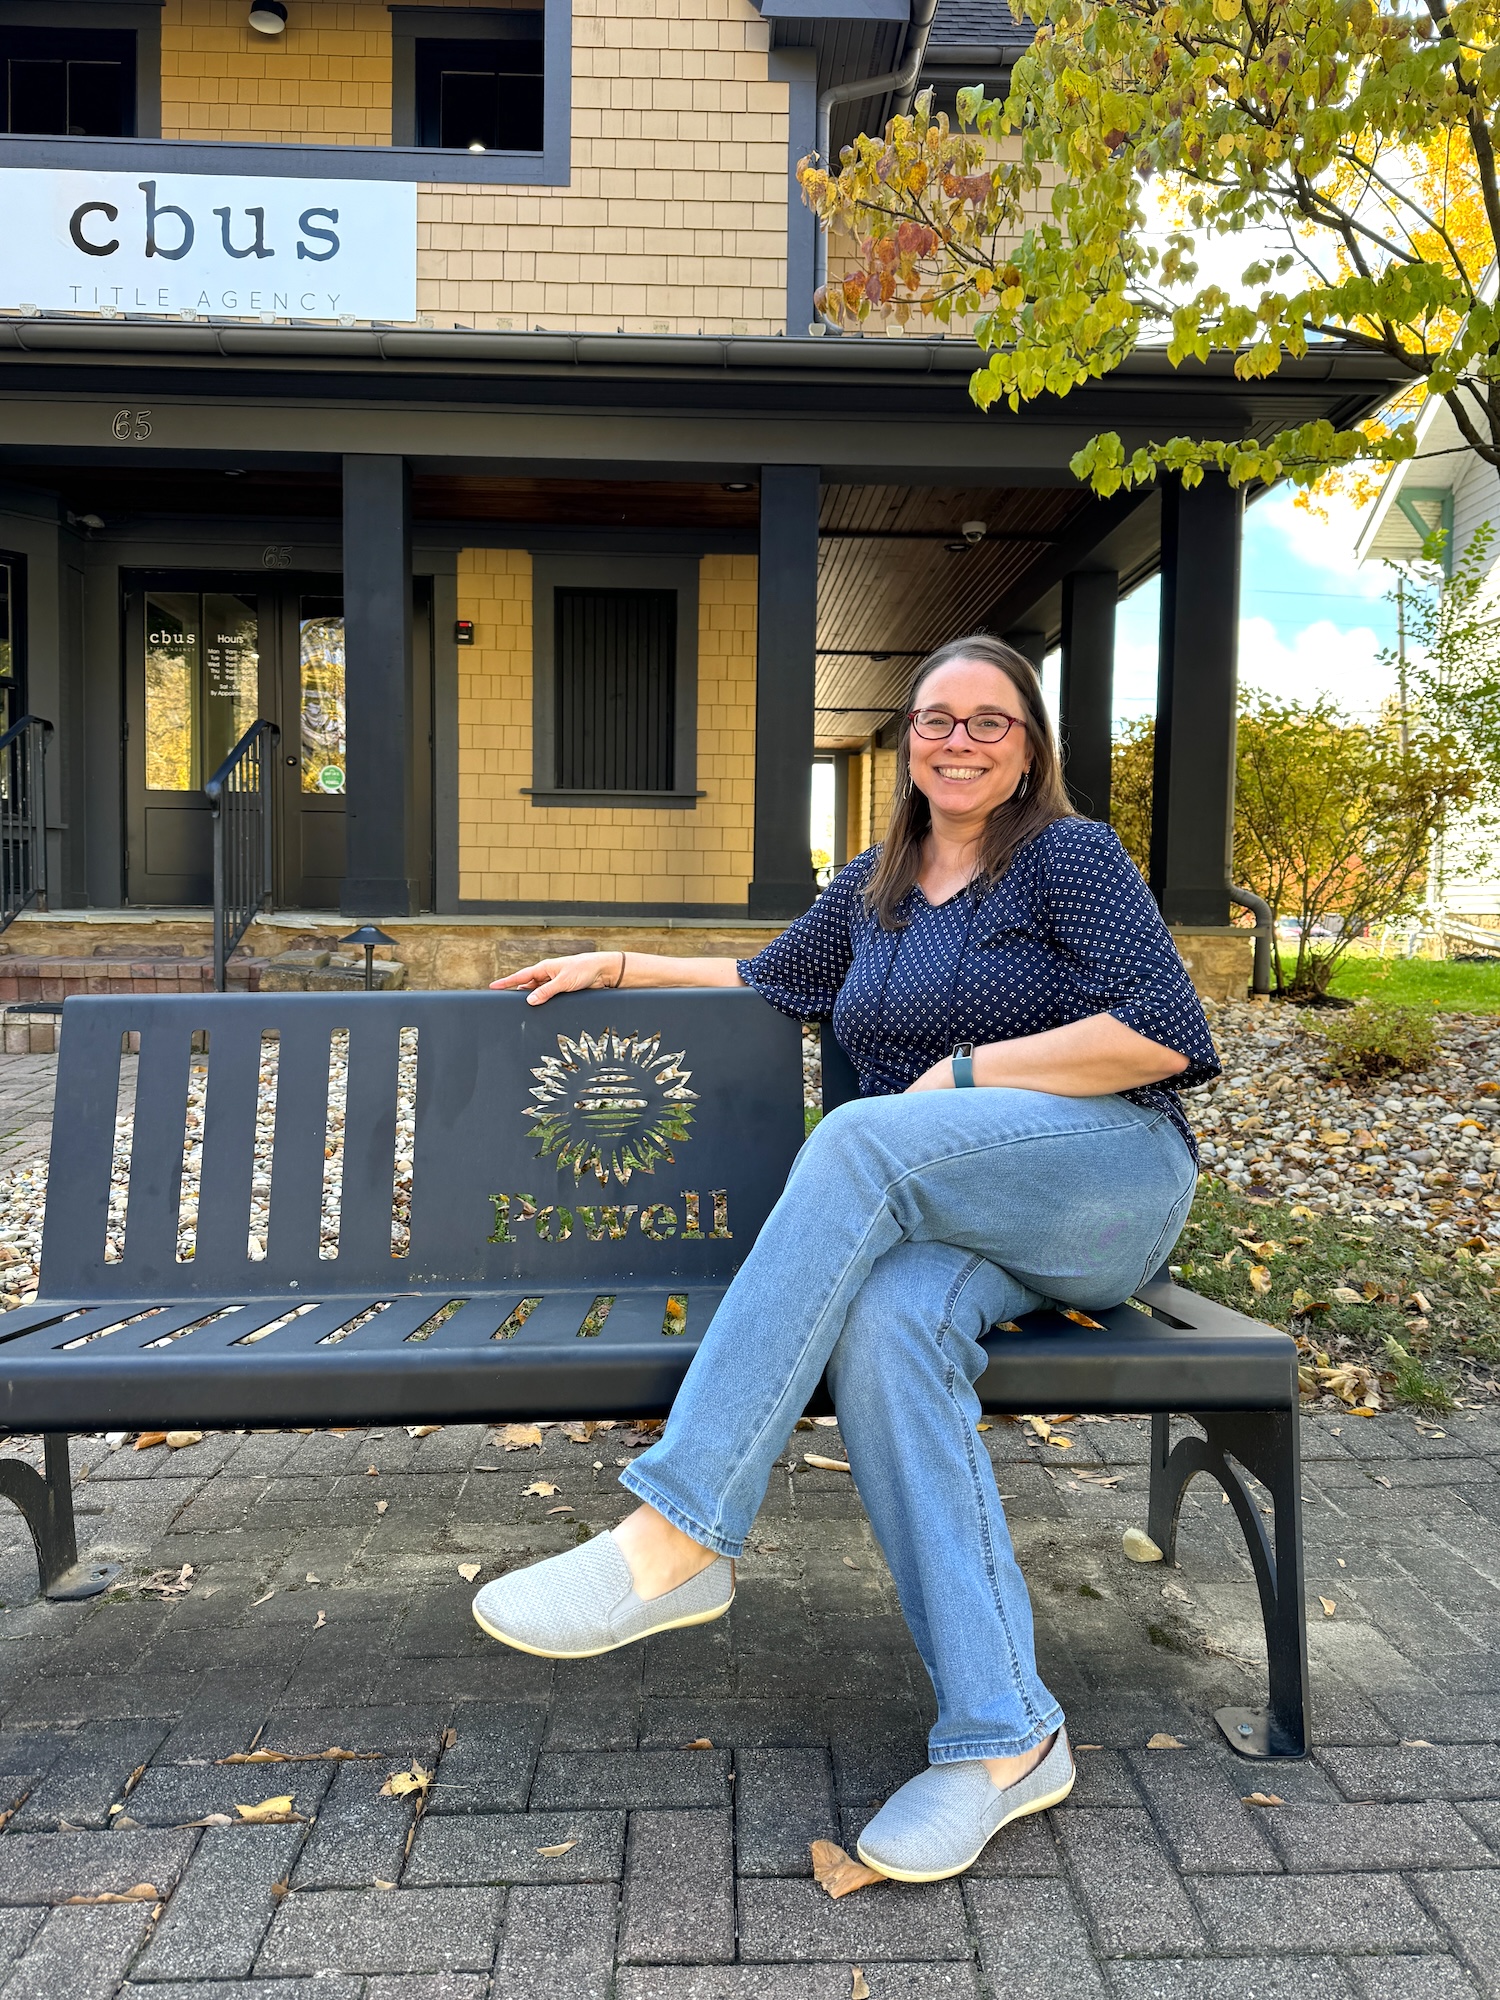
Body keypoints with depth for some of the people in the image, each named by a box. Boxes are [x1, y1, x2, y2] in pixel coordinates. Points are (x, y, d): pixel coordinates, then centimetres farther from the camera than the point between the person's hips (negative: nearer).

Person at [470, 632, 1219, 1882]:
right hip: (948, 1214, 5)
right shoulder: (874, 888, 19)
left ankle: (677, 1542, -35)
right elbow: (770, 983, 33)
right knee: (882, 1323, -33)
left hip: (1110, 1182, -4)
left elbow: (1169, 1038, -10)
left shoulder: (1071, 855, 1)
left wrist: (966, 1071, -12)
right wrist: (619, 965, 24)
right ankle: (1004, 1738, -26)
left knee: (860, 1140, -34)